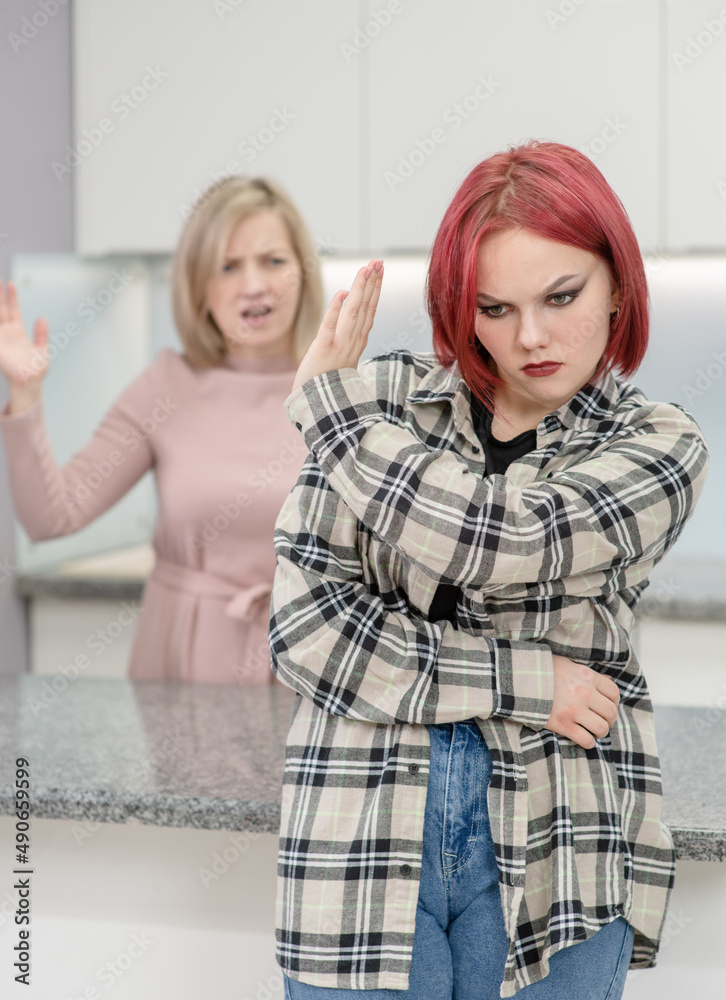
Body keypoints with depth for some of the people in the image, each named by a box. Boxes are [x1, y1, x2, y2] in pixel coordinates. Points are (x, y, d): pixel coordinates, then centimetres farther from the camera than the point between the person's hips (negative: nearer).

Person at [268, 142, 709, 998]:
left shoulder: (657, 445, 0)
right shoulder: (382, 400, 3)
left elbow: (492, 540, -17)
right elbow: (301, 622, -6)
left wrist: (324, 395, -6)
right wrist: (520, 679, -11)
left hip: (553, 847, 0)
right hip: (362, 825, 1)